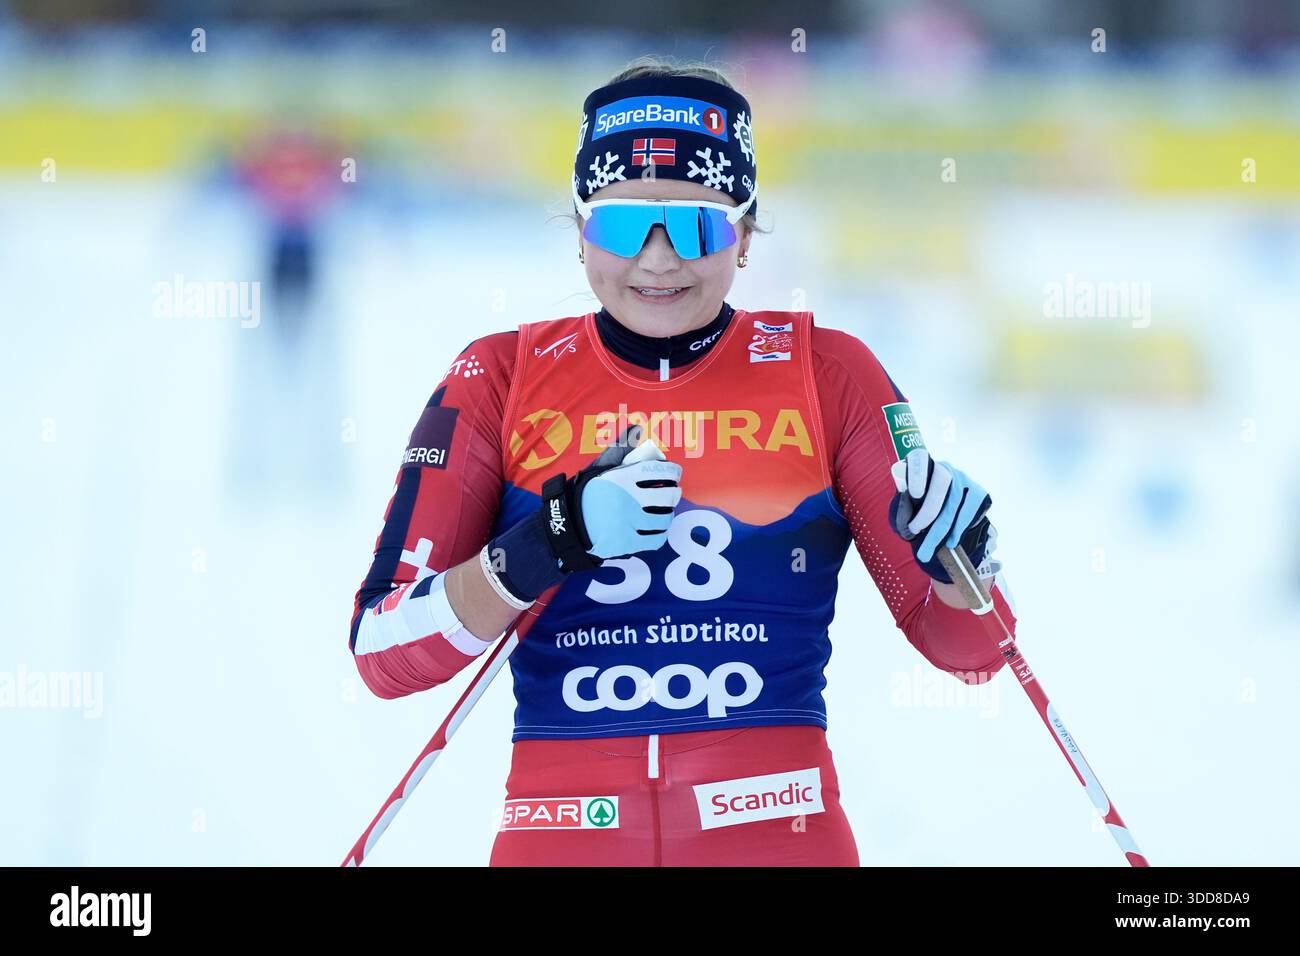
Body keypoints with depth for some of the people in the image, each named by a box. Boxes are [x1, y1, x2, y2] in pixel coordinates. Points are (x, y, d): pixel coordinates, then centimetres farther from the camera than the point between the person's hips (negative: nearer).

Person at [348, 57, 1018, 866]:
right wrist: (550, 545, -19)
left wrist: (958, 558, -16)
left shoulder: (828, 375, 3)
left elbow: (965, 646, 6)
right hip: (562, 834, 0)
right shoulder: (500, 381, 2)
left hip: (780, 832, 0)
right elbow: (384, 652, -4)